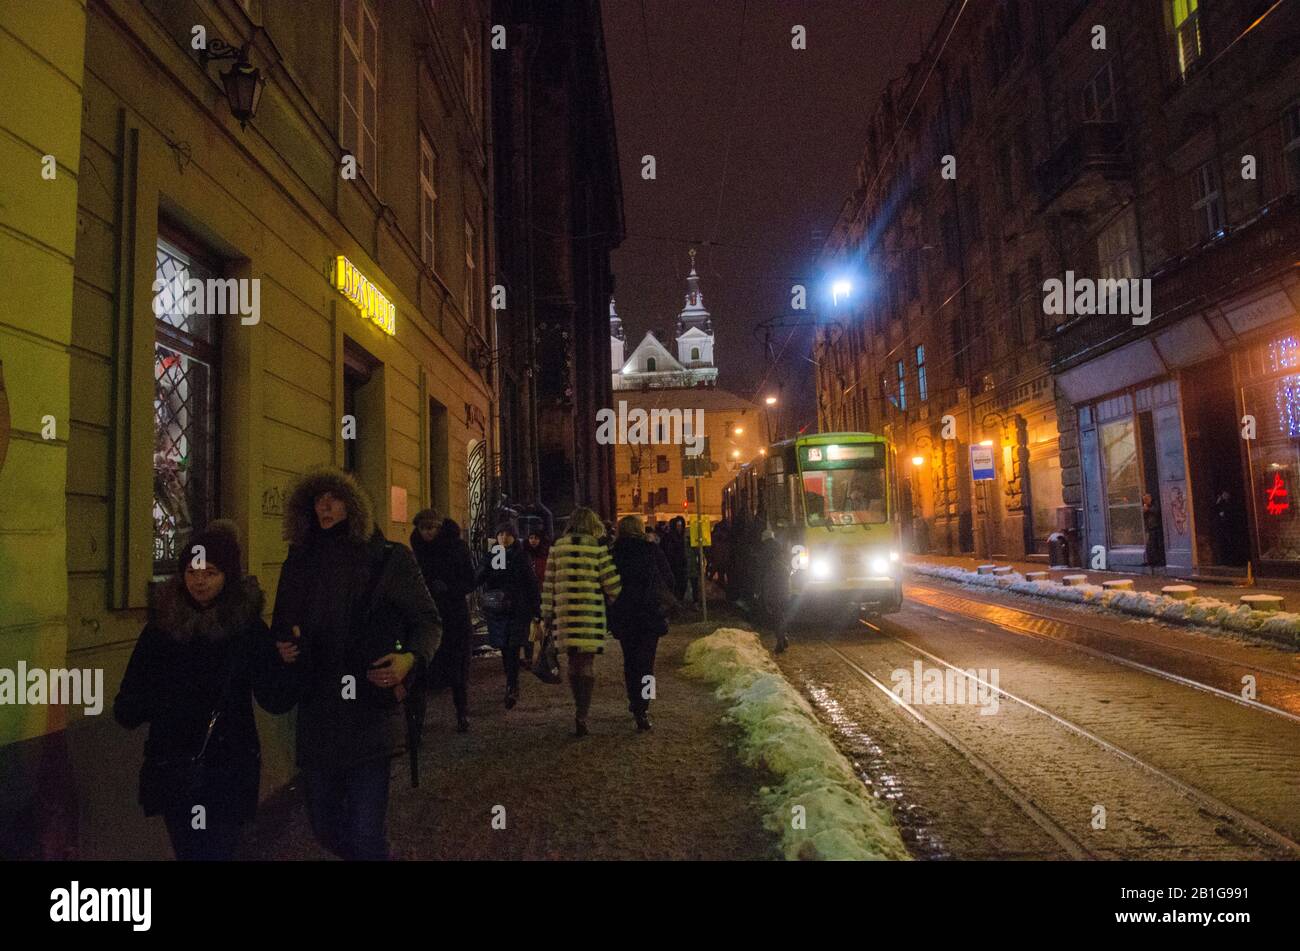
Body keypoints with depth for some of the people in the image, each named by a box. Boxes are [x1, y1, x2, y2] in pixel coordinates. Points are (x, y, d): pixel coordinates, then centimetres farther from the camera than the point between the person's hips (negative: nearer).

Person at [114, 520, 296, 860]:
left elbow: (278, 701, -14)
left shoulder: (248, 626, -7)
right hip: (172, 768, 3)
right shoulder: (162, 625, -1)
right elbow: (128, 705, -2)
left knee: (217, 851, 1)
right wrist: (130, 709, -20)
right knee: (187, 852, 16)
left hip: (229, 770, -2)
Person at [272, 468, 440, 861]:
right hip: (316, 718, 5)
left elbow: (428, 621, 2)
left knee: (364, 832, -6)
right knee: (325, 827, 16)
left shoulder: (390, 558, -2)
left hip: (370, 714, -4)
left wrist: (410, 658, -18)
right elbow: (281, 629, 19)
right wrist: (283, 648, -4)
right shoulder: (299, 563, 9)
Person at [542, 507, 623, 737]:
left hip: (565, 612, 3)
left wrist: (547, 613, 15)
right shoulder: (597, 547, -5)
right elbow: (611, 582, -5)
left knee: (574, 661, 16)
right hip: (590, 611, -3)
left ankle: (580, 708, 27)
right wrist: (615, 598, 14)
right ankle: (581, 715, -6)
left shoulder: (557, 547, 5)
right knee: (587, 663, 2)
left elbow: (549, 584, 8)